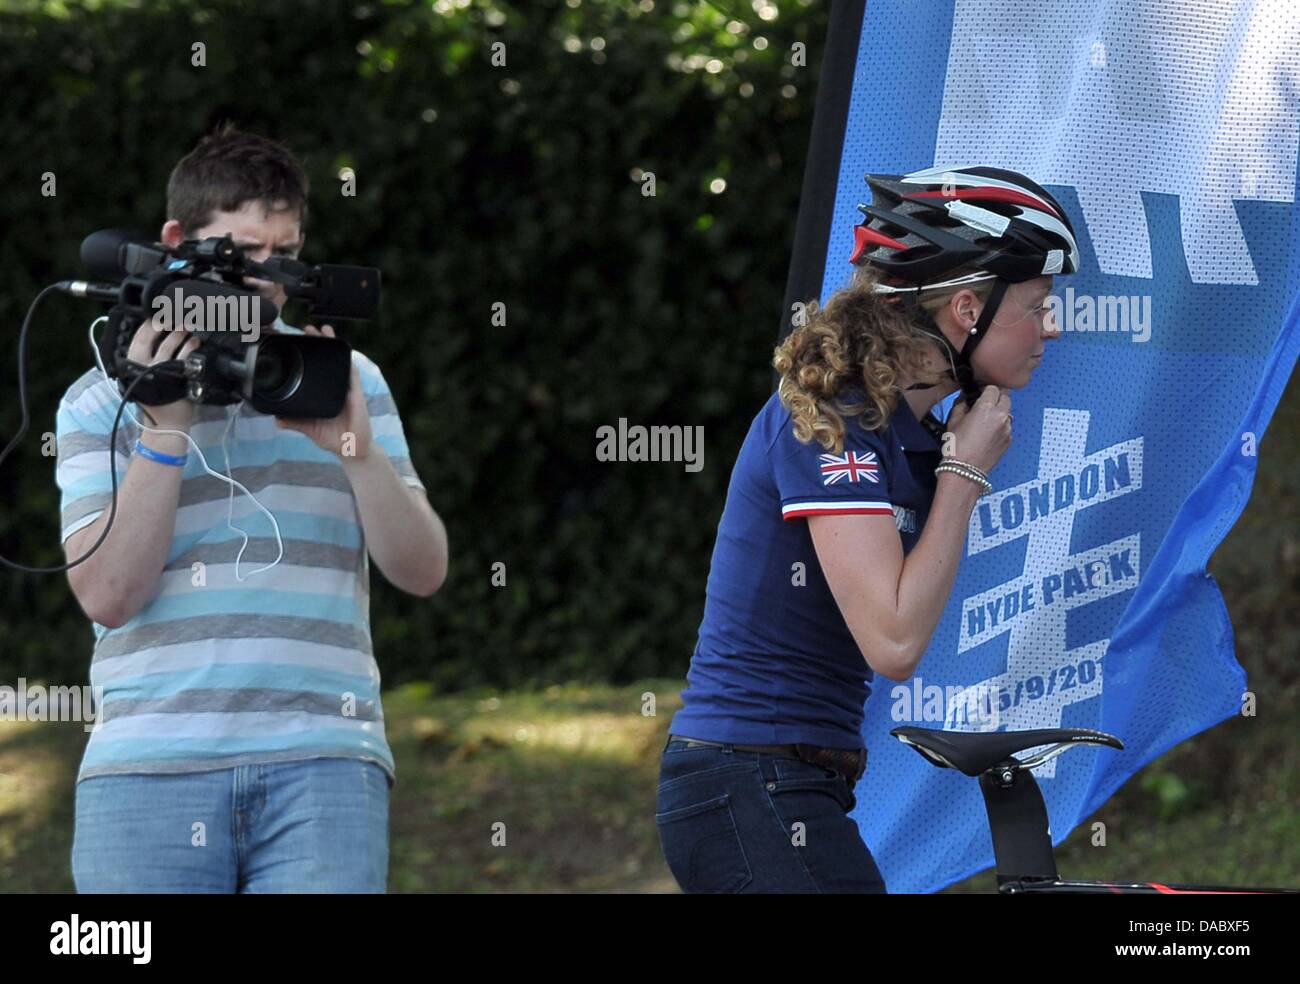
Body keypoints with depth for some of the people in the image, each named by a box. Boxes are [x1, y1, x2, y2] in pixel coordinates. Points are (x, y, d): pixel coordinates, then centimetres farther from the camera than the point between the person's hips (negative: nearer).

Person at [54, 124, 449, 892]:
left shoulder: (346, 379, 17)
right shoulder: (102, 402, 11)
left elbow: (423, 569, 9)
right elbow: (107, 592, -1)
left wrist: (354, 446, -7)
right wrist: (165, 429, -7)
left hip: (325, 769, 0)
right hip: (148, 767, 0)